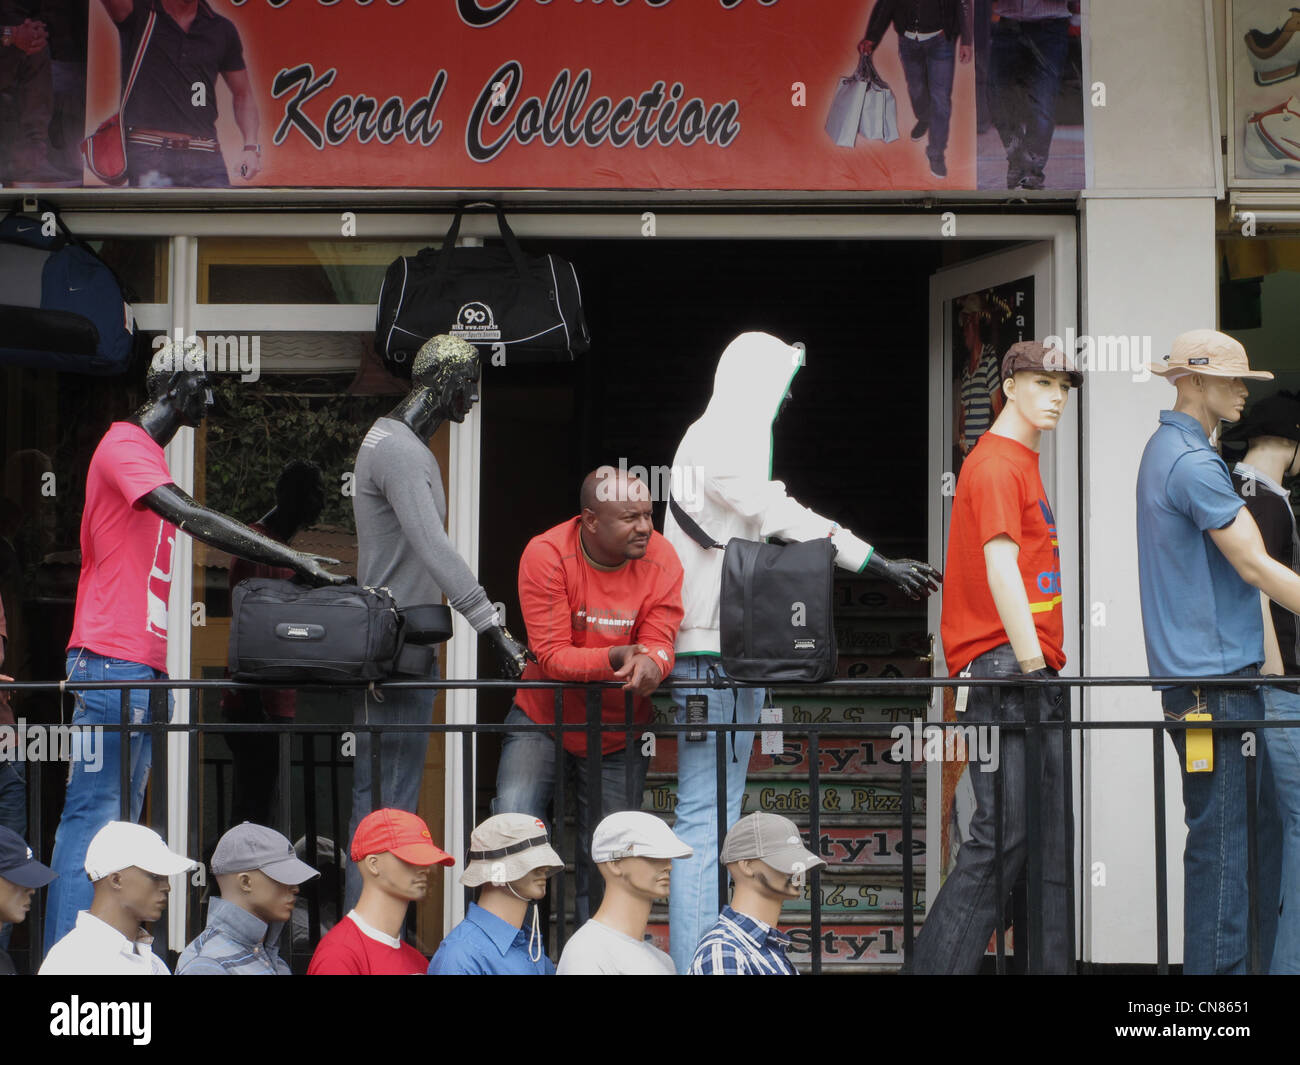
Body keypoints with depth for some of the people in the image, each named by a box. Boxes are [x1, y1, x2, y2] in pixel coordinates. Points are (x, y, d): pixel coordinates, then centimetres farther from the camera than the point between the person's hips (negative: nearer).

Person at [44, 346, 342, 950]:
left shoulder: (148, 456, 23)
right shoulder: (123, 446, -9)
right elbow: (196, 521, -22)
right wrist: (295, 561, -25)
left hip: (144, 668, 10)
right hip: (113, 660, -10)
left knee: (122, 816, 9)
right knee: (94, 814, -11)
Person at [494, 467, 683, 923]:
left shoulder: (660, 559, -11)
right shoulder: (547, 554, -19)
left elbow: (659, 644, -12)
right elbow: (550, 656, -21)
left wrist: (650, 664, -38)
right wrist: (615, 658, -38)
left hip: (619, 730, 2)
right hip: (543, 718, -2)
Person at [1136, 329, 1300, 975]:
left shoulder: (1167, 450, 19)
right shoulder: (1193, 463, -15)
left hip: (1194, 673, 10)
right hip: (1213, 675, -10)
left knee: (1219, 832, 12)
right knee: (1220, 837, -9)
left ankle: (1210, 963, 14)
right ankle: (1217, 965, -9)